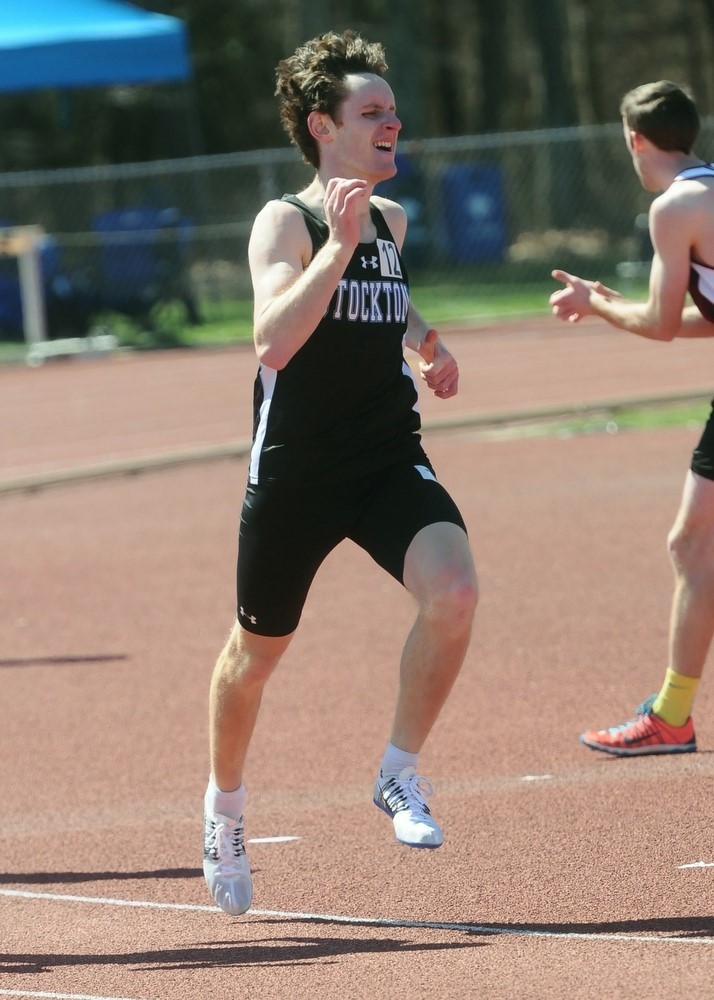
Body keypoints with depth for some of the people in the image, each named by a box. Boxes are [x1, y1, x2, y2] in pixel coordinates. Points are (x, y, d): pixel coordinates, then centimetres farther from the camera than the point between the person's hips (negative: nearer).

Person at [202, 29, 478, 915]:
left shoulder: (389, 220, 8)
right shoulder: (285, 222, -12)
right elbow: (274, 340, -29)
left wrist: (426, 341, 11)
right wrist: (338, 243, -35)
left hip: (390, 461, 4)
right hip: (295, 470, -4)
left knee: (453, 589, -24)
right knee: (258, 650, 13)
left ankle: (400, 775, -7)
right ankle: (224, 802, 40)